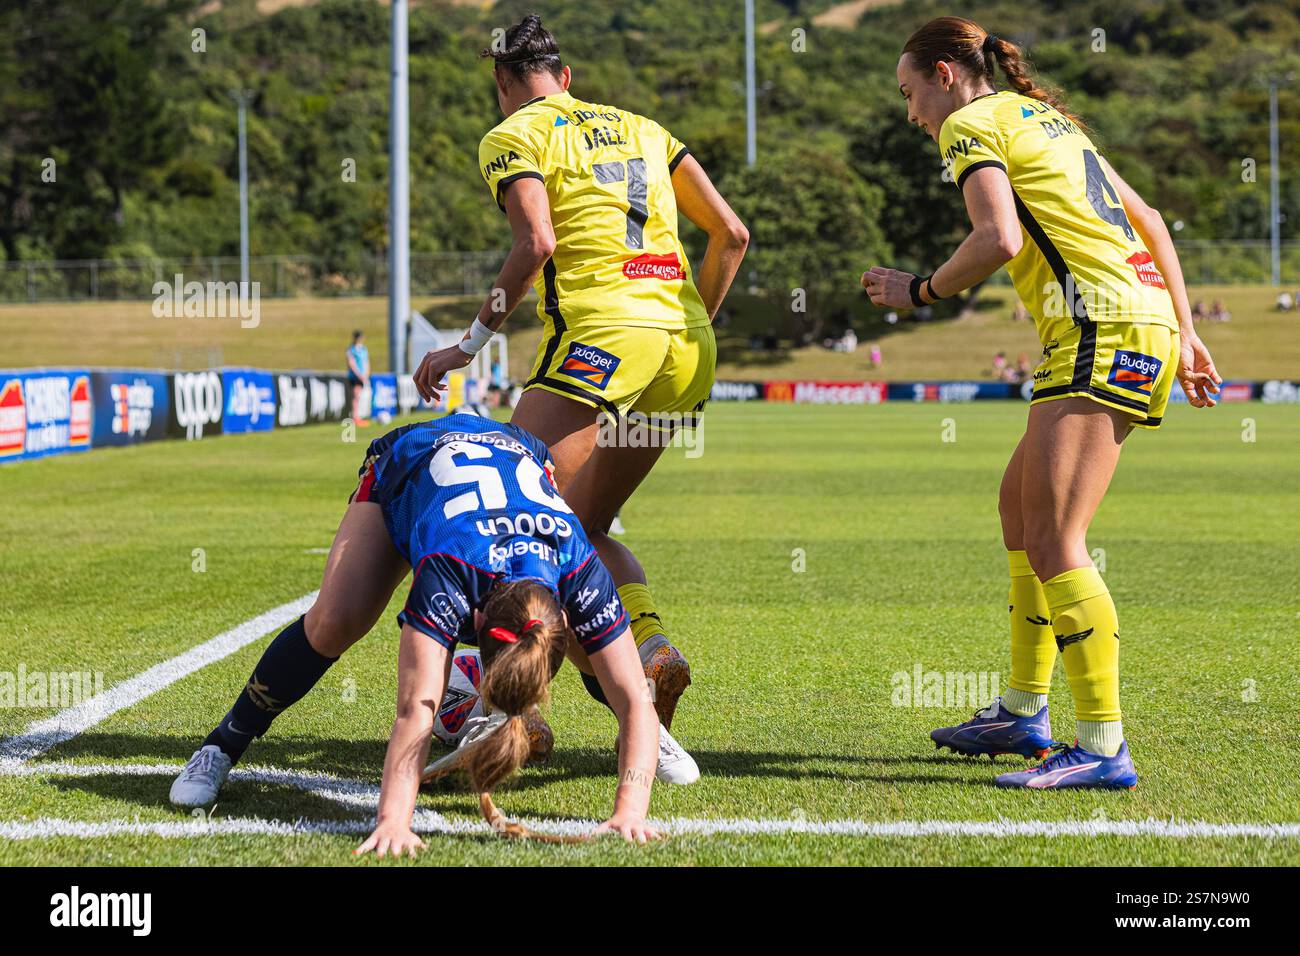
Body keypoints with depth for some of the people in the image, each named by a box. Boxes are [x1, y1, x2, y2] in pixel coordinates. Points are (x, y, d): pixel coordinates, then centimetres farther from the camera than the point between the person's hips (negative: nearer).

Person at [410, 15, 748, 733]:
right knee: (582, 526, 14)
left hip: (599, 328, -6)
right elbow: (730, 232, 17)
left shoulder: (511, 138, 7)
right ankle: (652, 649, -8)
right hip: (687, 343, 6)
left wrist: (470, 344, -5)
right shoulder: (641, 128, 24)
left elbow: (537, 242, -11)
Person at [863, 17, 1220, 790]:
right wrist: (1185, 334, 23)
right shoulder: (1046, 118, 25)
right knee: (1021, 505, 18)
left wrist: (919, 291, -2)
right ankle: (1025, 713, 23)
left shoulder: (971, 124, -1)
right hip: (1148, 322, 10)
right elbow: (1149, 223, 24)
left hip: (1103, 330, -10)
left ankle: (1103, 747, -14)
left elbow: (998, 239, -18)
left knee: (1052, 542, -12)